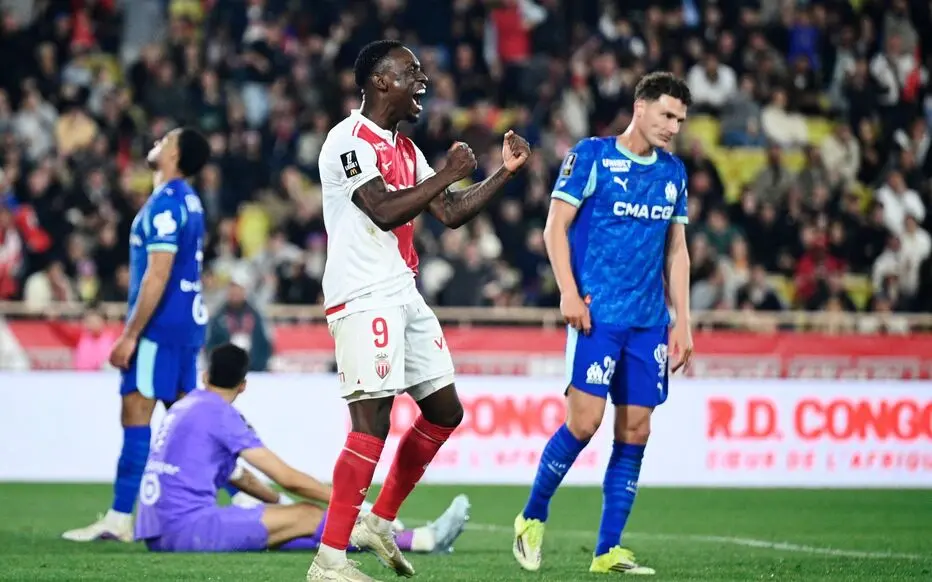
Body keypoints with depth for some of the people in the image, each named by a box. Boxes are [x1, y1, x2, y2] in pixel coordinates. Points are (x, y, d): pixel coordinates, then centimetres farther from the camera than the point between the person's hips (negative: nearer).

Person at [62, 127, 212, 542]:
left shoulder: (165, 203, -14)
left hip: (162, 323, -9)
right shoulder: (189, 201, 15)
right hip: (189, 321, 9)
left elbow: (156, 275, -19)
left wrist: (129, 335, -18)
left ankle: (120, 519, -11)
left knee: (136, 413, -9)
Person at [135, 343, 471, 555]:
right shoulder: (220, 414, -7)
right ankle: (425, 540, -4)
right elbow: (288, 478, -7)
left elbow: (236, 476, 33)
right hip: (186, 528, -9)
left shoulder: (185, 407, 19)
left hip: (158, 533, 9)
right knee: (308, 517, -6)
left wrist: (281, 503, 37)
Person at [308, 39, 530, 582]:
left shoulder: (405, 149, 18)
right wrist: (448, 174, -15)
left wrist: (505, 172, 12)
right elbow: (384, 211, -22)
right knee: (373, 423, -15)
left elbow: (451, 213, 20)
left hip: (404, 294, 10)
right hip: (362, 297, -10)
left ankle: (380, 522, 24)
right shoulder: (350, 140, -11)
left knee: (445, 412, 13)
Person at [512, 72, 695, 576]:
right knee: (584, 421, -13)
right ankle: (532, 519, 8)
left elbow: (676, 250, 17)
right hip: (598, 313, -5)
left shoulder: (673, 172, 14)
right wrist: (569, 293, -13)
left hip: (649, 321, 6)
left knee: (635, 432, 1)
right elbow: (555, 226, -3)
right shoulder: (591, 156, -3)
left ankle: (607, 551, 6)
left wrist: (682, 322, 11)